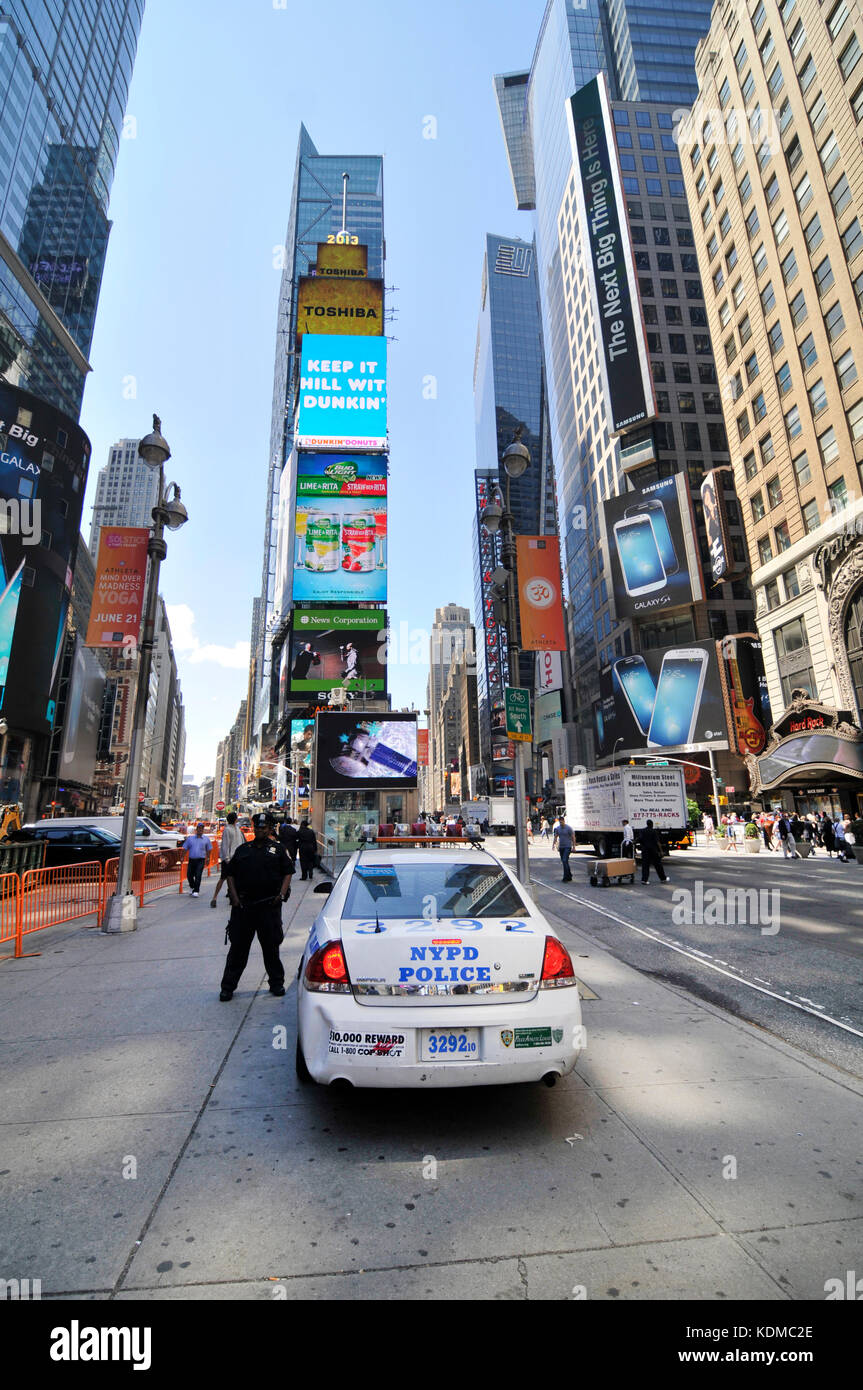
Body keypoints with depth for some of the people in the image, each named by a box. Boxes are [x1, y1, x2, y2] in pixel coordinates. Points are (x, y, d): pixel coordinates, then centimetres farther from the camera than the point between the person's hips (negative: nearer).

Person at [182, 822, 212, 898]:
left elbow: (208, 850, 13)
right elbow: (185, 848, 9)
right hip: (191, 860, 2)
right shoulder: (190, 838, 8)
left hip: (200, 860, -2)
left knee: (198, 876, -11)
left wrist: (208, 858, 9)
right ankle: (193, 887, 33)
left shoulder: (206, 839, 7)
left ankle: (196, 891, -4)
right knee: (189, 875, 7)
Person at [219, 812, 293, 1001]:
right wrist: (234, 897, -1)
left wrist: (282, 894, -6)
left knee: (271, 946, 9)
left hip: (269, 906, -1)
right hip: (243, 906, 1)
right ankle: (228, 987, 18)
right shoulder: (243, 849, 11)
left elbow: (287, 873, 8)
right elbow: (231, 874, 11)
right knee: (238, 947, 6)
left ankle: (276, 983, 23)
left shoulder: (277, 849, 7)